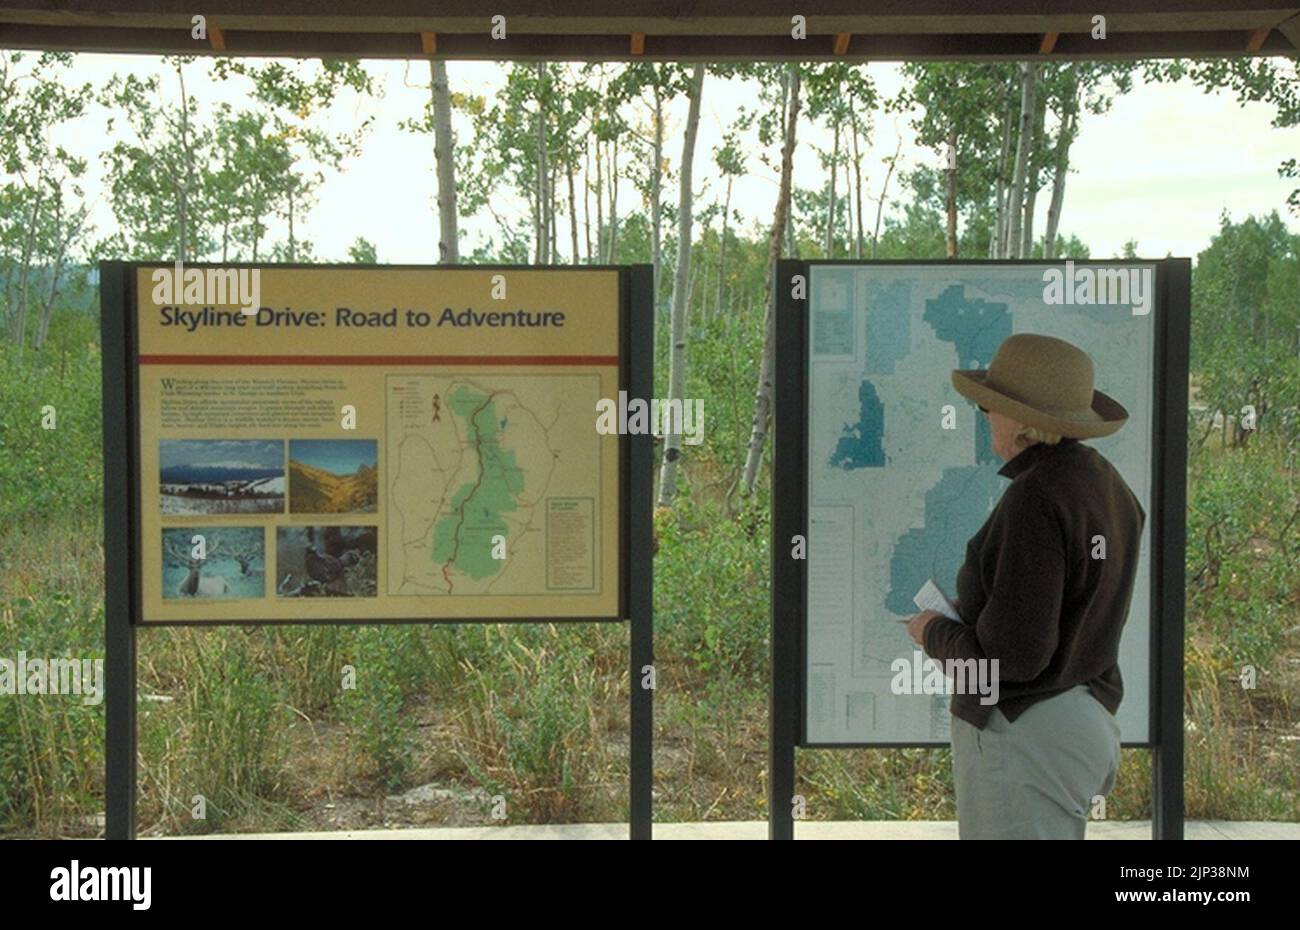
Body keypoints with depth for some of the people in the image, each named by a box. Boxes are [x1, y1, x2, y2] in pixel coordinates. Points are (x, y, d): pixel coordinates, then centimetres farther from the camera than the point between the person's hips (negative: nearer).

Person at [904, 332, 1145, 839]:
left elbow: (1012, 655, -22)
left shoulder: (1035, 498, -20)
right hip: (1085, 718, 10)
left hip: (1023, 735, -9)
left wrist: (935, 634, -5)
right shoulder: (1105, 482, 7)